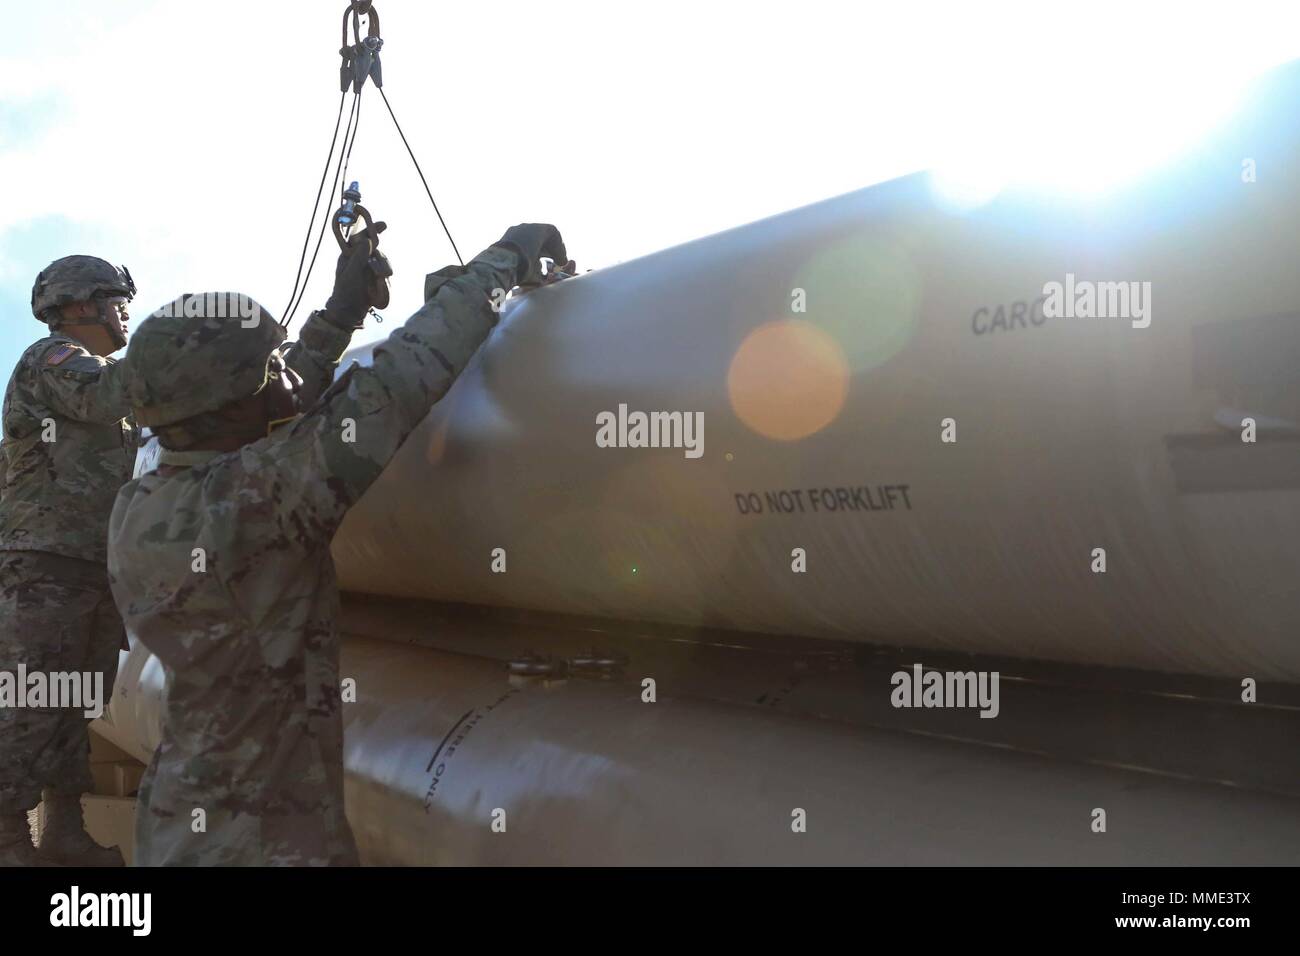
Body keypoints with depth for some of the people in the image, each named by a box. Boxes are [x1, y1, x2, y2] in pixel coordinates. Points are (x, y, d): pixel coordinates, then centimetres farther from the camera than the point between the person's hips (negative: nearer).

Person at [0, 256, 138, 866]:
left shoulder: (89, 368, 25)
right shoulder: (52, 357, -5)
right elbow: (103, 396, -26)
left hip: (94, 567, 10)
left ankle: (65, 829, 19)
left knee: (79, 703, 11)